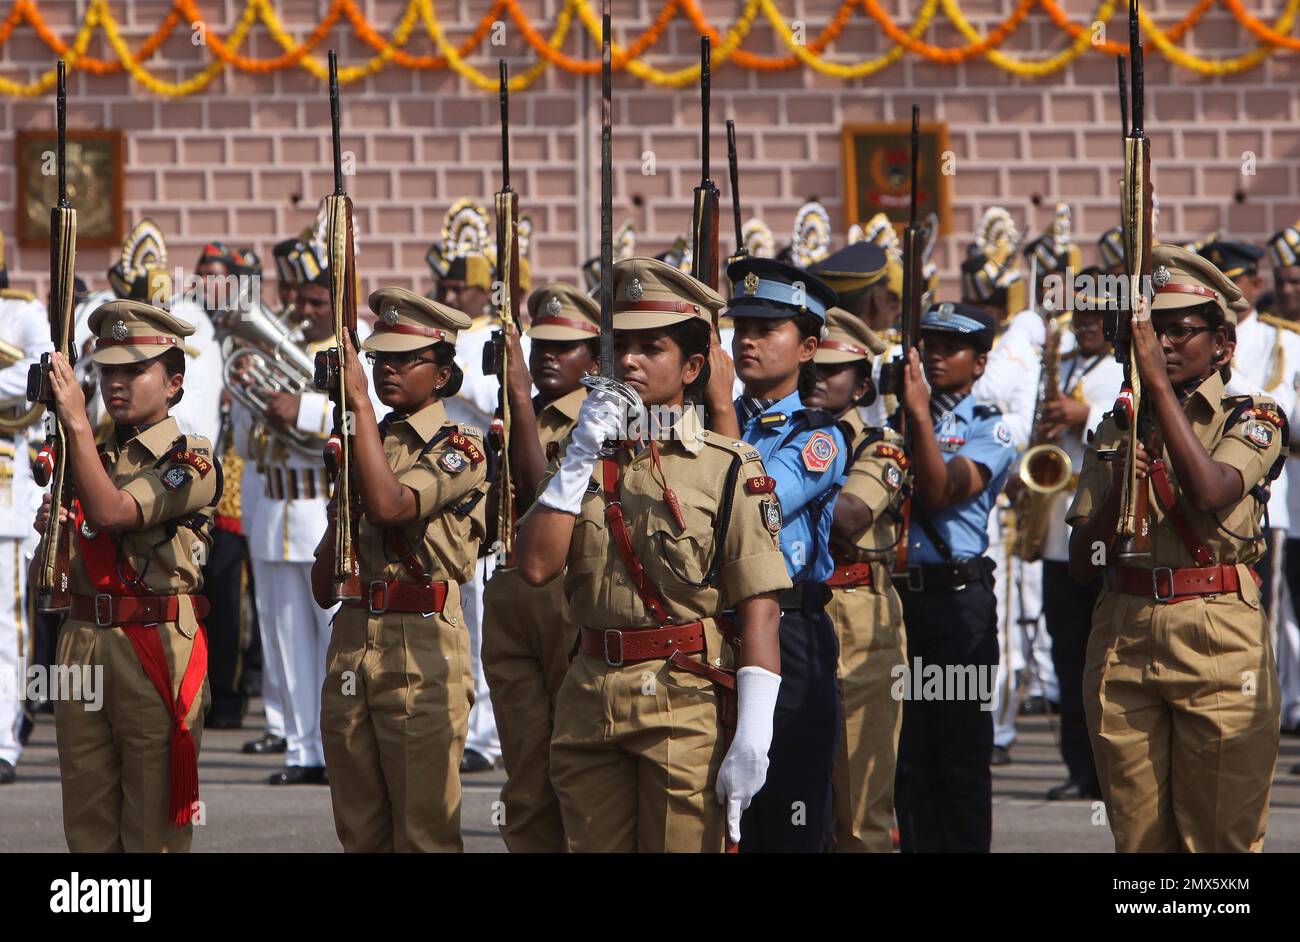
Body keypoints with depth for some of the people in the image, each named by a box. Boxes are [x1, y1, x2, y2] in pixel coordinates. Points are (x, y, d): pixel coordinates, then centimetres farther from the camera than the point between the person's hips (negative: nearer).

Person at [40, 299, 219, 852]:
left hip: (157, 650, -6)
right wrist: (49, 533, -5)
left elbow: (110, 513, -19)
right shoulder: (86, 459, 15)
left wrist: (76, 421, -16)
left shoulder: (192, 462, -3)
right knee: (87, 827, 8)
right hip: (82, 642, 6)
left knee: (153, 830, -1)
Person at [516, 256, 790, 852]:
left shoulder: (727, 469, -2)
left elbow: (760, 609, -9)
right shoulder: (588, 461, 13)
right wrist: (581, 457, -5)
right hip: (590, 705, 5)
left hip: (688, 700, -5)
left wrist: (752, 737, -17)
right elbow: (534, 566, -1)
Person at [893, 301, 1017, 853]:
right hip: (897, 594, 4)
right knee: (909, 752, 6)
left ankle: (967, 848, 4)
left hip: (958, 595, -4)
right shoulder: (896, 417, 14)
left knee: (962, 754, 0)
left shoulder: (988, 430, 2)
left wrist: (921, 415, -18)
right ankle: (917, 846, 11)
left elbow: (940, 493, -14)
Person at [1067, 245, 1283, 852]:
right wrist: (1115, 493, -11)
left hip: (1219, 639, -4)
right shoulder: (1115, 431, 13)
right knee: (1137, 838, 5)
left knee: (1220, 832, -4)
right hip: (1124, 636, 4)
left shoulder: (1252, 420, 3)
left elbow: (1211, 490, -19)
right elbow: (1080, 566, 8)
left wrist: (1159, 382, -17)